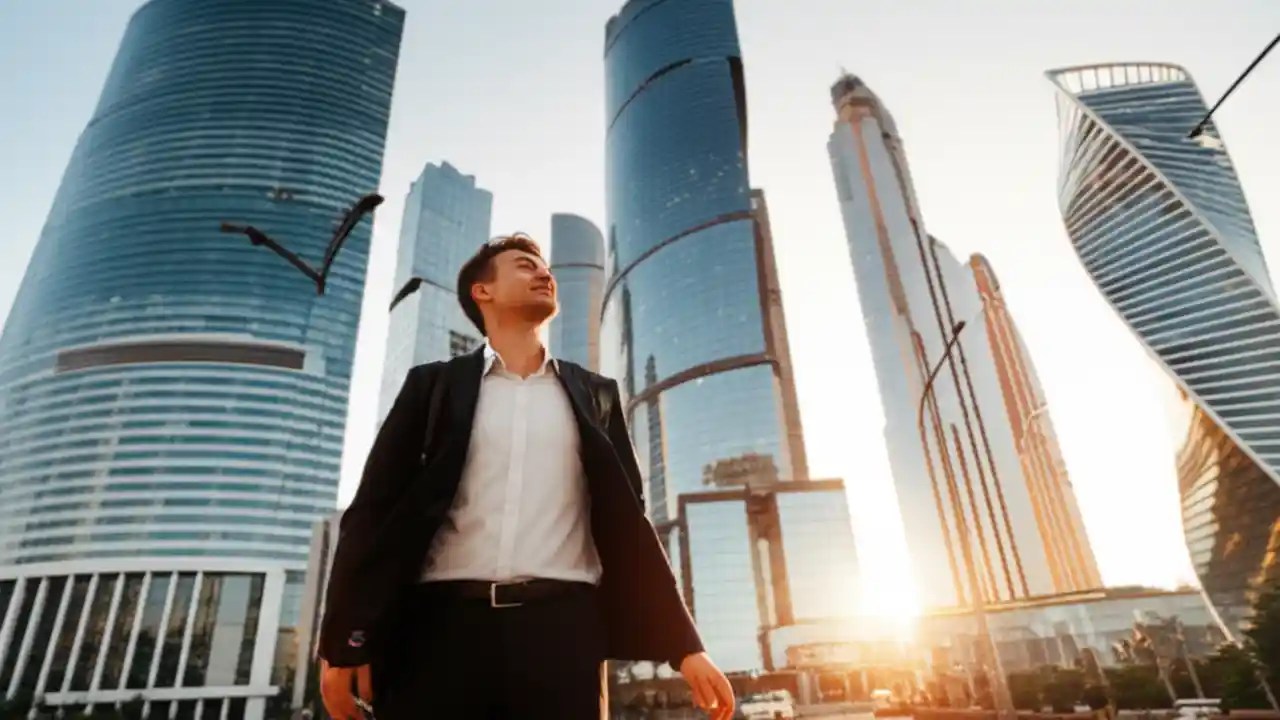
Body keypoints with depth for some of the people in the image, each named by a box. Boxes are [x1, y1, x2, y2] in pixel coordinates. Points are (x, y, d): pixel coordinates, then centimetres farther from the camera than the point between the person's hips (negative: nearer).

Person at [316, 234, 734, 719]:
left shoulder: (594, 395, 15)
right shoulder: (433, 384, 12)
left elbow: (626, 521, 11)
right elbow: (376, 510, 6)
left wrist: (684, 645, 5)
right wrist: (345, 641, -3)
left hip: (561, 631, 1)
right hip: (443, 626, 0)